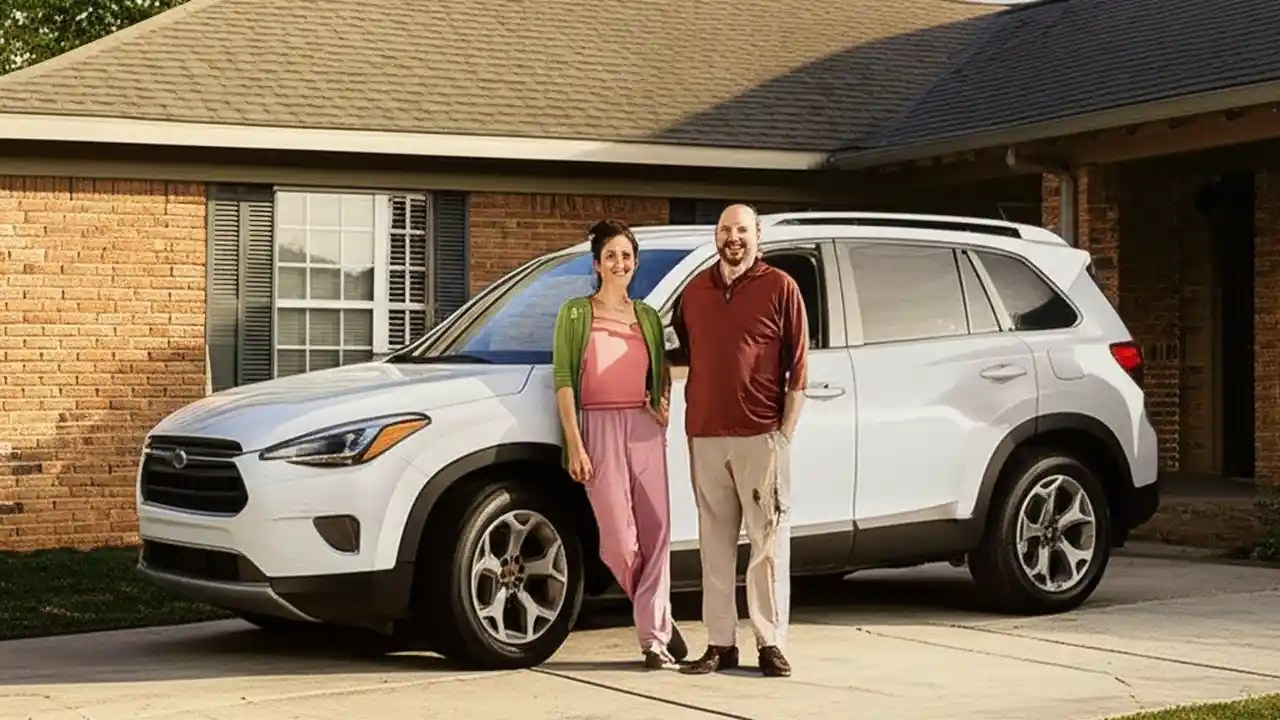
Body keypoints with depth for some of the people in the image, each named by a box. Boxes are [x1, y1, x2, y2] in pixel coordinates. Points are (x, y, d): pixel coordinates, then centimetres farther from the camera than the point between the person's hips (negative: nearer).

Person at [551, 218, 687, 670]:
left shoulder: (647, 316, 16)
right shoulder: (576, 313, 4)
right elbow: (563, 379, -3)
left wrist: (663, 404, 4)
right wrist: (575, 444, -11)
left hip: (644, 429, 4)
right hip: (599, 428, -4)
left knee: (656, 534, -4)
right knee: (620, 542, -9)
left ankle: (654, 639, 0)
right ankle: (660, 621, 14)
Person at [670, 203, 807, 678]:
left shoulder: (780, 288, 1)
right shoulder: (695, 291, 14)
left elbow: (797, 366, -1)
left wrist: (786, 430, -5)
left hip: (761, 435, -4)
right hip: (704, 435, 4)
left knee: (768, 542, -2)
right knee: (715, 543, 6)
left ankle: (771, 643, 2)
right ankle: (720, 643, 10)